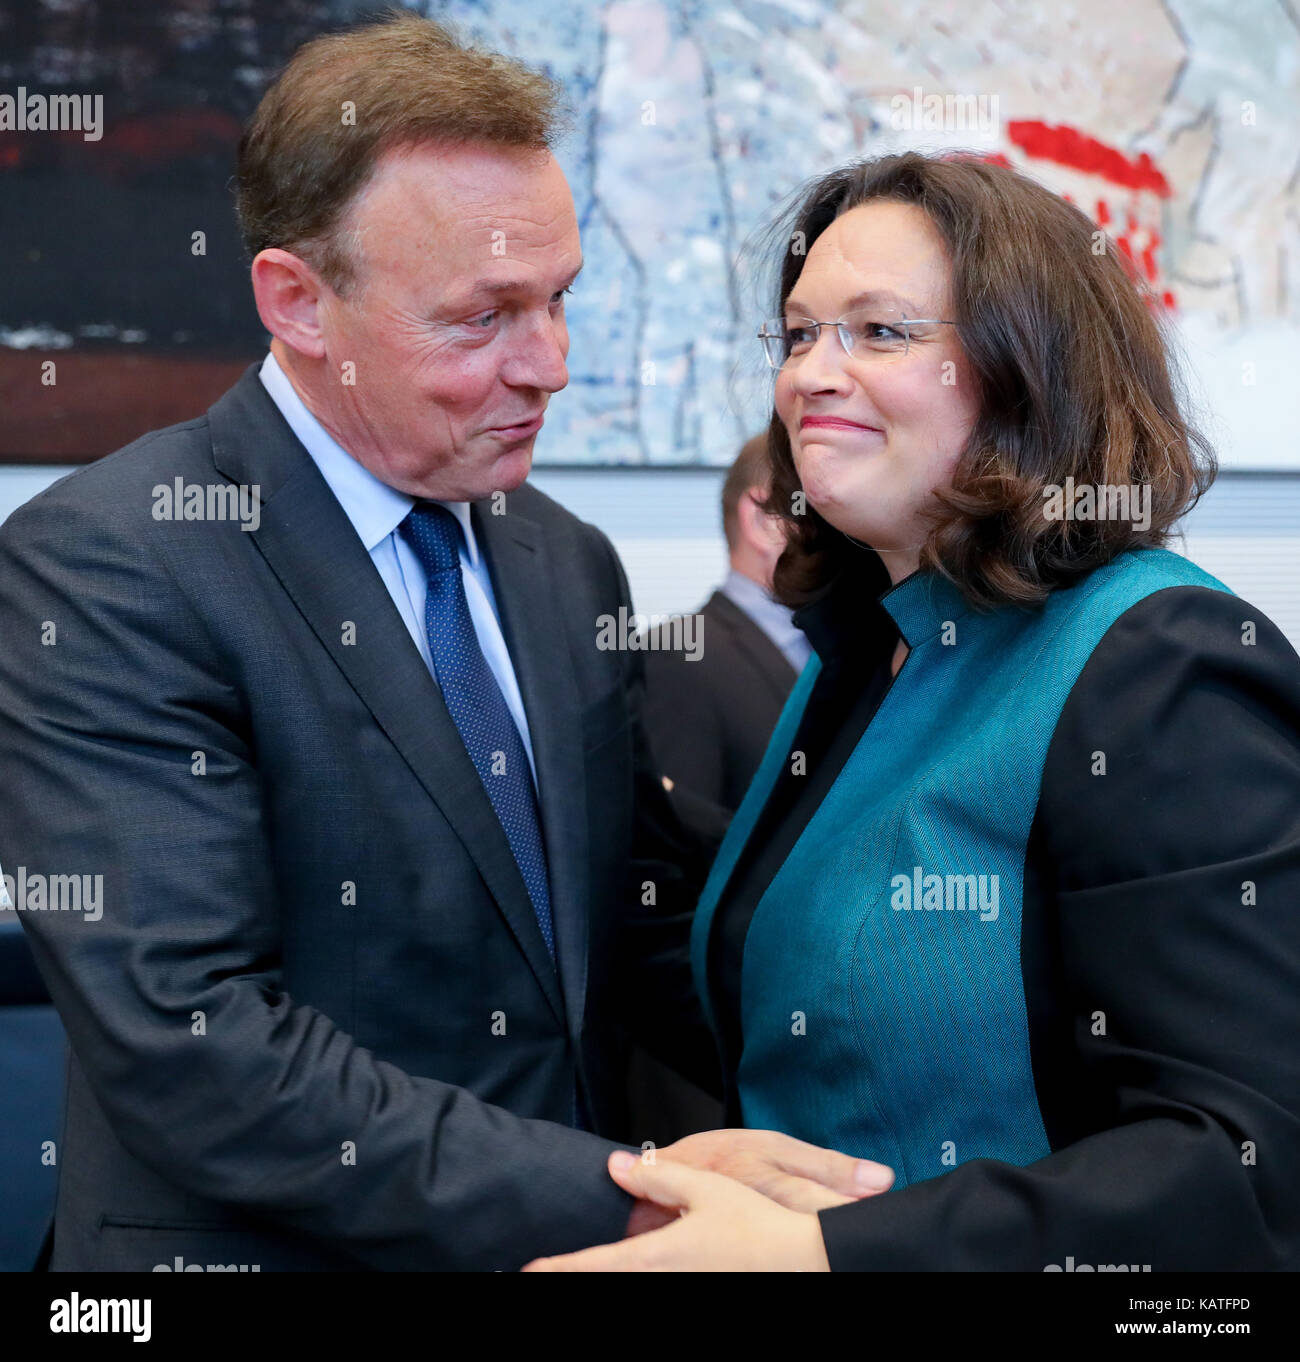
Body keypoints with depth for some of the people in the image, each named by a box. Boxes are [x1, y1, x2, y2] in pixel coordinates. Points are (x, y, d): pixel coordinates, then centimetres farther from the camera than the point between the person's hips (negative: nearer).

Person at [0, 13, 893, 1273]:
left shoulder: (572, 566, 5)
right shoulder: (103, 567, -18)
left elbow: (650, 920, 7)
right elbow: (182, 1042, -25)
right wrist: (617, 1196, -28)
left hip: (573, 1241, 6)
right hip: (265, 1247, -6)